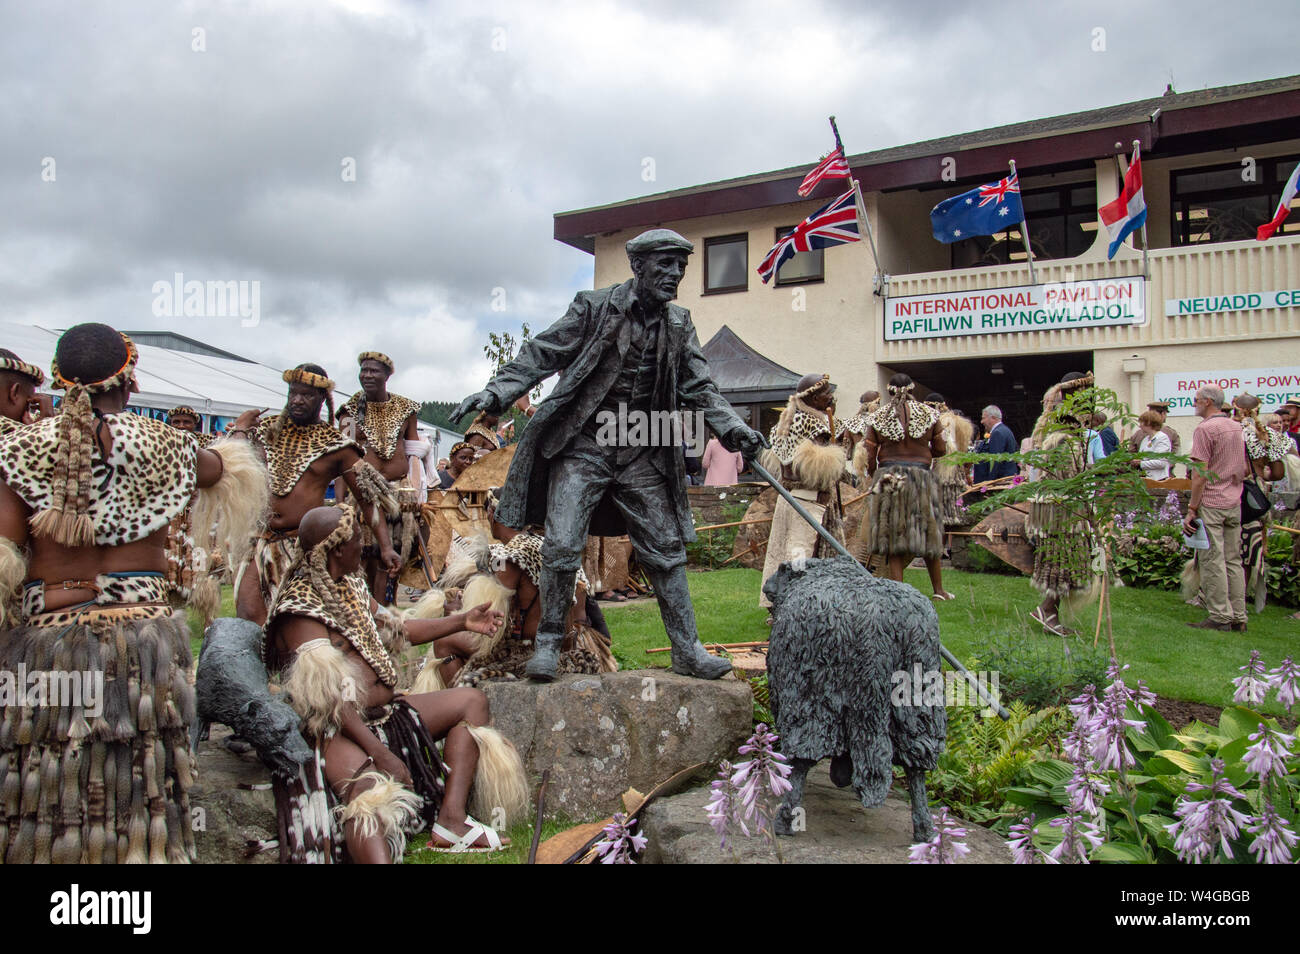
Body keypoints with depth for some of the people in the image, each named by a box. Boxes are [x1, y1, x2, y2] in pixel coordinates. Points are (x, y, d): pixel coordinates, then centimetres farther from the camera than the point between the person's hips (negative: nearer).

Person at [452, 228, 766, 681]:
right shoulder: (594, 307, -4)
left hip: (642, 457, 4)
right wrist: (496, 392, -19)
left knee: (667, 551, 5)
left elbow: (698, 386, 7)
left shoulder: (679, 325, 8)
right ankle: (548, 642, 9)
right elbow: (542, 354, -5)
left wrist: (733, 428, -10)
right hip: (583, 448, -4)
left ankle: (688, 651, 15)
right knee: (562, 546, -12)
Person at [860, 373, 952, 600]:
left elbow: (869, 456, 1)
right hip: (922, 476, 0)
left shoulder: (877, 417, 2)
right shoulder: (928, 413, 4)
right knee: (928, 533, 12)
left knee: (893, 535, 5)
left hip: (888, 478, 0)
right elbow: (941, 449, 8)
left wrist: (875, 477, 18)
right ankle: (938, 589, 23)